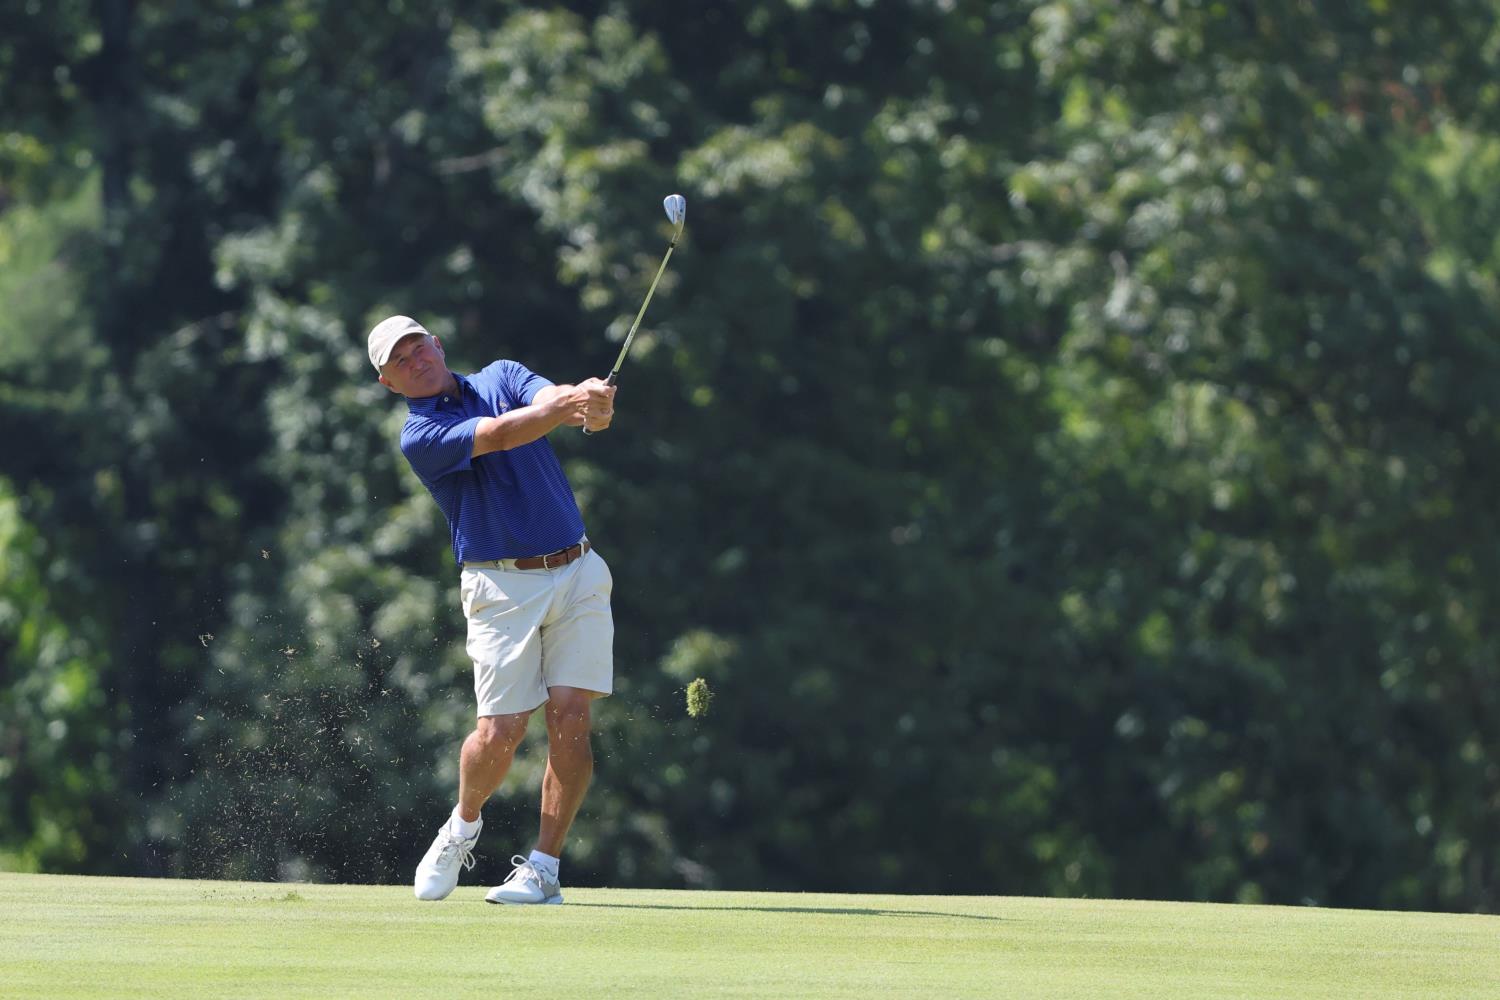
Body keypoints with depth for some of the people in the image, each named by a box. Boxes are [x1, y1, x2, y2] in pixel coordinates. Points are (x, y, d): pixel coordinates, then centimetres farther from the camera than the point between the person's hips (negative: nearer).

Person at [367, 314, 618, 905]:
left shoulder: (502, 378, 11)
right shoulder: (421, 437, -4)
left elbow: (556, 402, -9)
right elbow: (500, 435, -21)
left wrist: (590, 400, -33)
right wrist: (565, 405, -36)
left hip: (577, 573, 3)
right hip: (502, 586, -3)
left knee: (570, 718, -9)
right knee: (500, 732, -9)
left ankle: (543, 868, -2)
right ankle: (463, 825, 22)